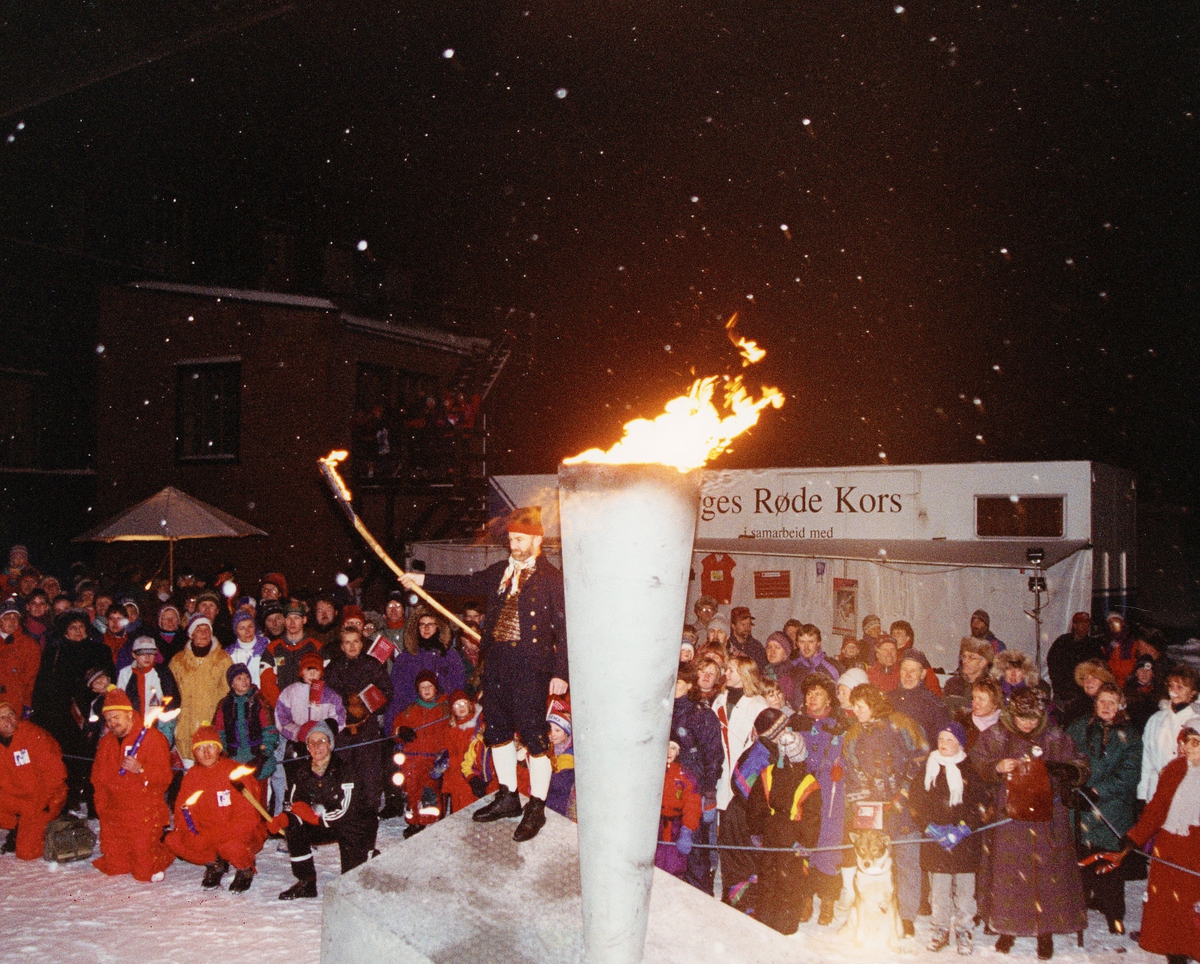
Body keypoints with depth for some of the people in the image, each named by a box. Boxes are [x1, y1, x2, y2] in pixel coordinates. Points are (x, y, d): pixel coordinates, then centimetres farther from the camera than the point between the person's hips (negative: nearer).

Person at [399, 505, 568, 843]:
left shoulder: (551, 579, -8)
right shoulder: (500, 572, 12)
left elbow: (563, 627, -10)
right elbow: (469, 584, 18)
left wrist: (561, 673, -14)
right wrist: (424, 580, 13)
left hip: (530, 665, -7)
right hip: (496, 660, 7)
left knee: (534, 735, -2)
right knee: (498, 731, 15)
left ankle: (536, 808, 11)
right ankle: (507, 798, 30)